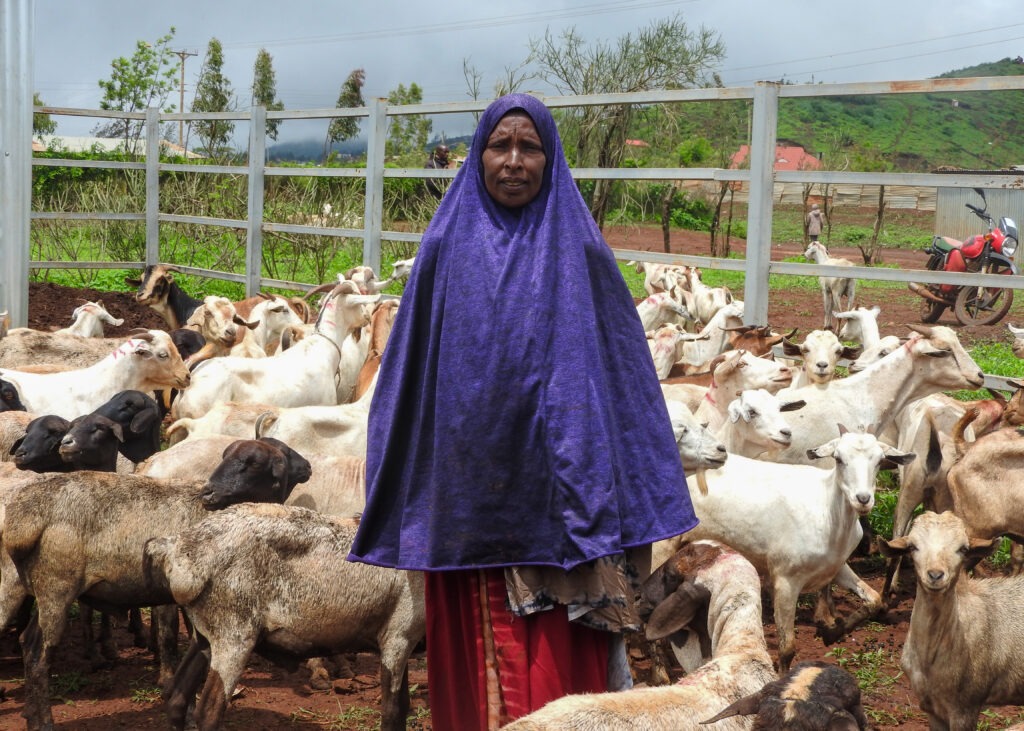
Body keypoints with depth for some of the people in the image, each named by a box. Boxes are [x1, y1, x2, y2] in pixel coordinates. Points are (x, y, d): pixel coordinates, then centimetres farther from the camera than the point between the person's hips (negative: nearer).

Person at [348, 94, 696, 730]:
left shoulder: (578, 249, 1)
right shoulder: (449, 245, 5)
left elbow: (619, 364, 3)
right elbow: (411, 366, 8)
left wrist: (618, 493, 0)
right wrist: (405, 487, 5)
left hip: (554, 479, -1)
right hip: (469, 481, 1)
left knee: (558, 651, 0)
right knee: (477, 644, 6)